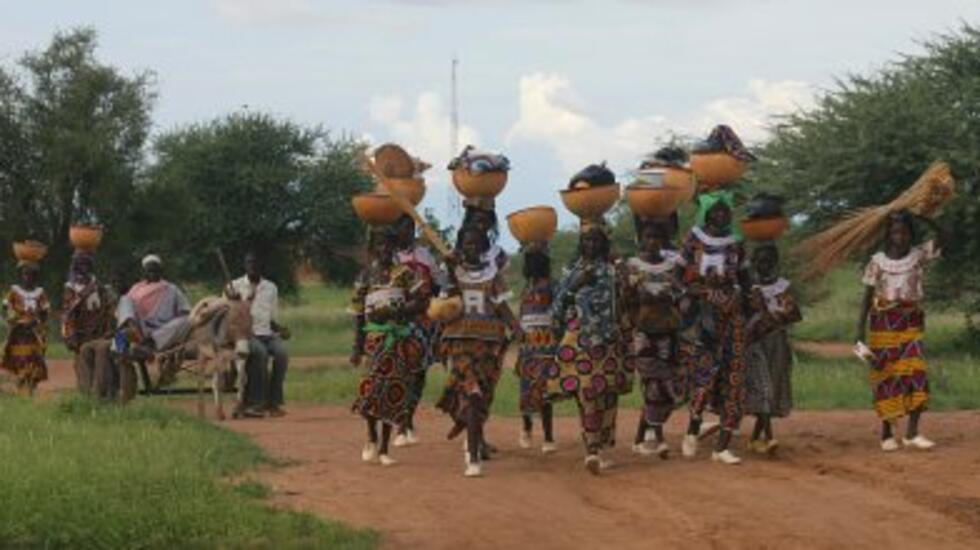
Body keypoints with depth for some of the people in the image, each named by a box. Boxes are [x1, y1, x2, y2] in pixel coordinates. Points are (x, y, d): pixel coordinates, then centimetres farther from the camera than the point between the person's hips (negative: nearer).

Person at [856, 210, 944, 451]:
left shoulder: (919, 255, 1)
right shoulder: (878, 261, -2)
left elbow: (941, 238, -14)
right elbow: (868, 296, 0)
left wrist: (922, 217, -21)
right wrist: (861, 329, -5)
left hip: (911, 324, 1)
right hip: (884, 325, -1)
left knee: (917, 374, -9)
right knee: (886, 377, 1)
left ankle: (912, 433, -7)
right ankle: (887, 433, 10)